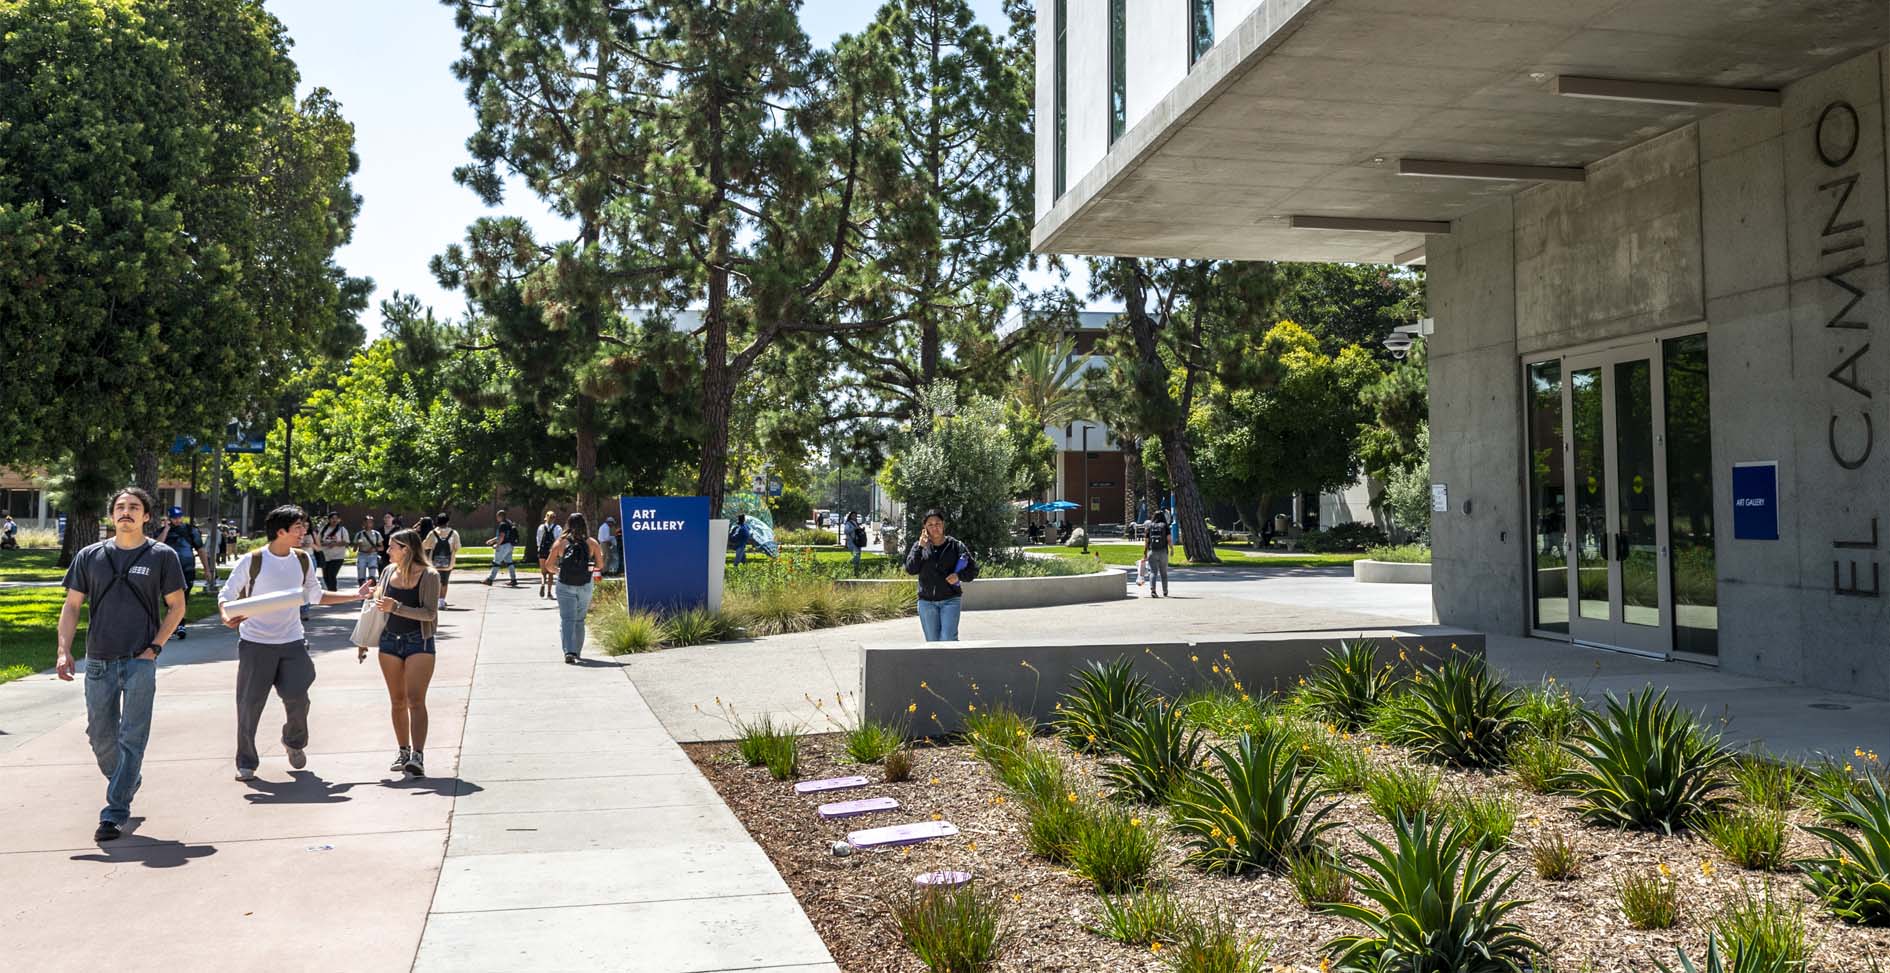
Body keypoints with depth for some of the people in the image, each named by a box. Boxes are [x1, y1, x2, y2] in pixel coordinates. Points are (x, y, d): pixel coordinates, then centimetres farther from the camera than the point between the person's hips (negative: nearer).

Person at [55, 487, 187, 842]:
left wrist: (154, 647, -5)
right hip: (98, 661, 3)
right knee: (101, 736, 11)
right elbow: (72, 606, 8)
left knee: (132, 738, -5)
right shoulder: (90, 556, 7)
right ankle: (127, 782, 36)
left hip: (140, 662, -3)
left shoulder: (162, 556, 0)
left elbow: (177, 606, 4)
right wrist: (64, 650, -4)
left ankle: (115, 813, -1)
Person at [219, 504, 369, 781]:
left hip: (292, 641, 3)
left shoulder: (303, 560, 5)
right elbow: (227, 595, -2)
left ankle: (294, 742, 27)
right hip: (255, 643, -3)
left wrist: (356, 595, 10)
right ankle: (246, 763, 18)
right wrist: (227, 616, -24)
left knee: (297, 698, -4)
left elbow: (316, 596, 16)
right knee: (250, 704, 2)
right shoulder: (251, 561, -9)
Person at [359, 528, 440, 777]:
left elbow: (429, 613, -18)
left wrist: (396, 607, -26)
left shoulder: (428, 575, -10)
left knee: (415, 700, -13)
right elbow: (377, 608, 18)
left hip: (419, 642, -5)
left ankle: (418, 756, -19)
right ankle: (403, 751, 20)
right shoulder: (389, 571, 6)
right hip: (390, 641, 5)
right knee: (397, 701, 10)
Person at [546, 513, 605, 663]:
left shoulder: (560, 542, -3)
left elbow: (549, 564, 1)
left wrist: (557, 570, 22)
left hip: (565, 586, -2)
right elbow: (600, 564, 2)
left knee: (567, 619, -2)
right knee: (580, 620, 17)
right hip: (585, 587, 2)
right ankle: (576, 651, 26)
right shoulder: (592, 543, -2)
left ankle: (569, 652, -18)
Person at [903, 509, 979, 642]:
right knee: (932, 642, 8)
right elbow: (910, 569, -10)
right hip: (926, 601, 2)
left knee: (948, 640, -15)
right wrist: (920, 547, -17)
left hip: (950, 600, -2)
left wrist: (959, 576, -13)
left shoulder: (955, 546, 0)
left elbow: (973, 569, 6)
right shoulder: (919, 546, 3)